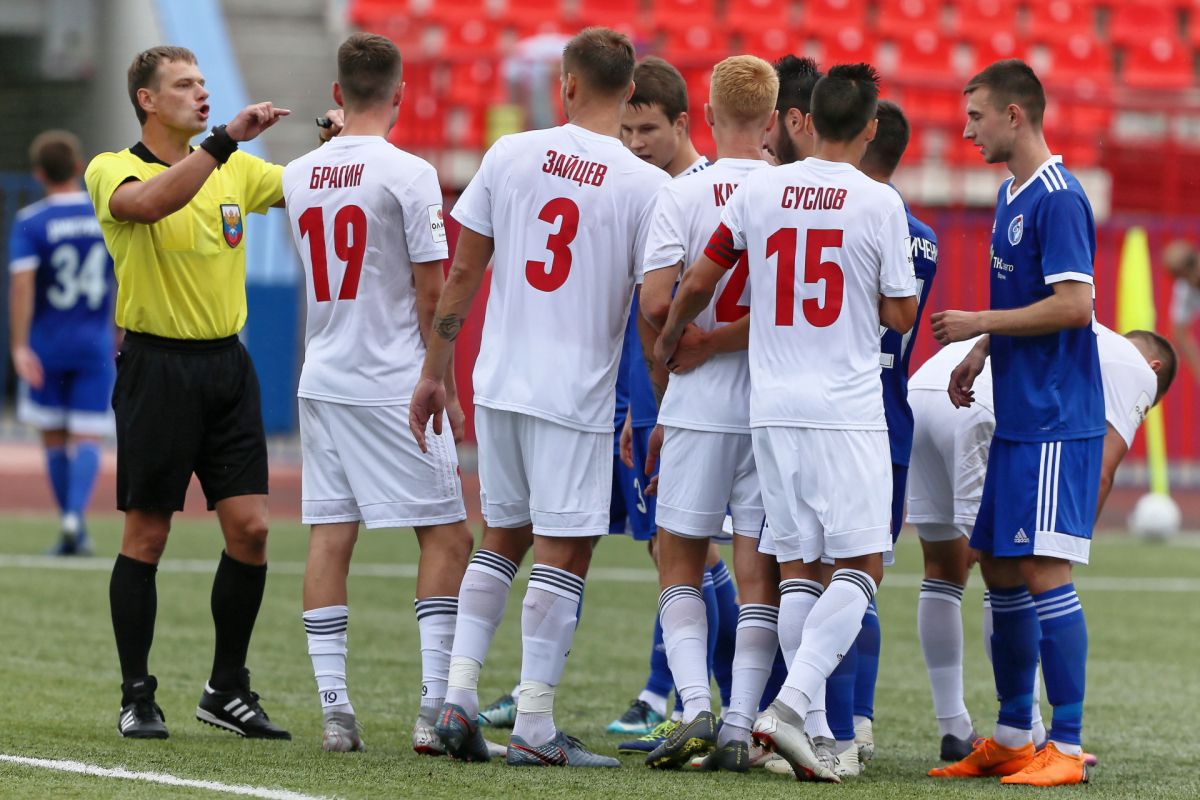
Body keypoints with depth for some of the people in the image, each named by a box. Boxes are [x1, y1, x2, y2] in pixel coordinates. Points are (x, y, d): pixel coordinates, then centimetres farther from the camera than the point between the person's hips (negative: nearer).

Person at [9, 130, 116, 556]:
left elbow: (22, 284, -18)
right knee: (87, 438, -1)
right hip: (96, 345, 1)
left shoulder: (30, 222, -8)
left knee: (54, 438, 13)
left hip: (46, 345, -1)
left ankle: (72, 526, 17)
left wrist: (19, 347, -19)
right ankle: (75, 516, -23)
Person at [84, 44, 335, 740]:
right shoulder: (113, 169, -6)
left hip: (227, 364, 5)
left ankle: (228, 691, 11)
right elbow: (150, 202, -28)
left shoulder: (235, 169, 12)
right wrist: (224, 139, -33)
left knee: (250, 527, -1)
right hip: (156, 364, -5)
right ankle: (137, 696, 8)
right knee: (147, 534, -1)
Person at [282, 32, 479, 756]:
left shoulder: (300, 175, 6)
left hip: (322, 381, 5)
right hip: (396, 385, -5)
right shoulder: (409, 174, -11)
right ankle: (436, 711, -7)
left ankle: (335, 708, 1)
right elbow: (430, 297, -10)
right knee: (447, 537, 0)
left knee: (330, 537, 5)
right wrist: (446, 391, -1)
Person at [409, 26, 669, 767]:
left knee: (503, 535, 18)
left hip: (498, 381, 4)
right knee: (565, 551, 1)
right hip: (576, 394, -4)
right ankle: (534, 726, -1)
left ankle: (458, 694, 10)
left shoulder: (510, 154, 2)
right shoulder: (647, 187, -8)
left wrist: (433, 373, 15)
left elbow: (463, 273, 7)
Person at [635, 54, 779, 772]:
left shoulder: (682, 196, -7)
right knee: (760, 572, 6)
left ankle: (697, 707, -9)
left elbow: (656, 302, -12)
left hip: (701, 406, -2)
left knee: (681, 566, 8)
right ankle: (740, 727, 1)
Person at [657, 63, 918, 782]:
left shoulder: (759, 191, 3)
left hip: (772, 407, 4)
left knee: (798, 567, 9)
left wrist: (670, 340, 29)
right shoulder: (879, 203, -7)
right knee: (862, 566, -1)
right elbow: (900, 315, -2)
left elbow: (698, 283, 10)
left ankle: (806, 725, 5)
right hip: (848, 412, -4)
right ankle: (790, 707, -18)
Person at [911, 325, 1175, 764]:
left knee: (944, 569, 17)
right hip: (978, 411, -8)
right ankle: (1028, 739, 0)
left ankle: (954, 732, 22)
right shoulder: (1138, 372, 15)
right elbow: (1098, 474, 2)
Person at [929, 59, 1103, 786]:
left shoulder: (1058, 198, -14)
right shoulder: (1012, 195, 15)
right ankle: (1012, 739, 22)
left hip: (1056, 423, -10)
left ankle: (1068, 748, -8)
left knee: (1042, 571, -11)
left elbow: (1073, 305, -21)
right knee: (999, 568, 13)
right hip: (1018, 418, 10)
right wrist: (983, 351, 15)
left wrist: (978, 323, -15)